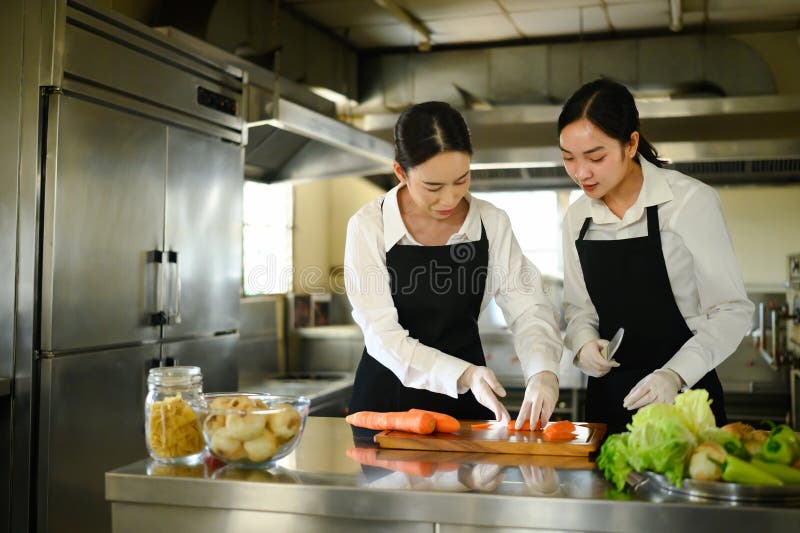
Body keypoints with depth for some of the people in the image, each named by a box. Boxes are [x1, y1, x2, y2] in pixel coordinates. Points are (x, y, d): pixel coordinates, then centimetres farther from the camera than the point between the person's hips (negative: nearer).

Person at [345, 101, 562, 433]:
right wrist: (463, 374, -30)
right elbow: (382, 337, -16)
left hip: (466, 399, 2)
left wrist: (544, 372, -26)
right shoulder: (368, 227, -12)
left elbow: (529, 309, -6)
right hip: (388, 395, -1)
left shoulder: (492, 223, -4)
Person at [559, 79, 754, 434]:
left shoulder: (691, 201, -14)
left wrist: (675, 375, -25)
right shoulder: (577, 217, 2)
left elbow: (732, 312, -13)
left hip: (683, 394, -4)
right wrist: (584, 344, -10)